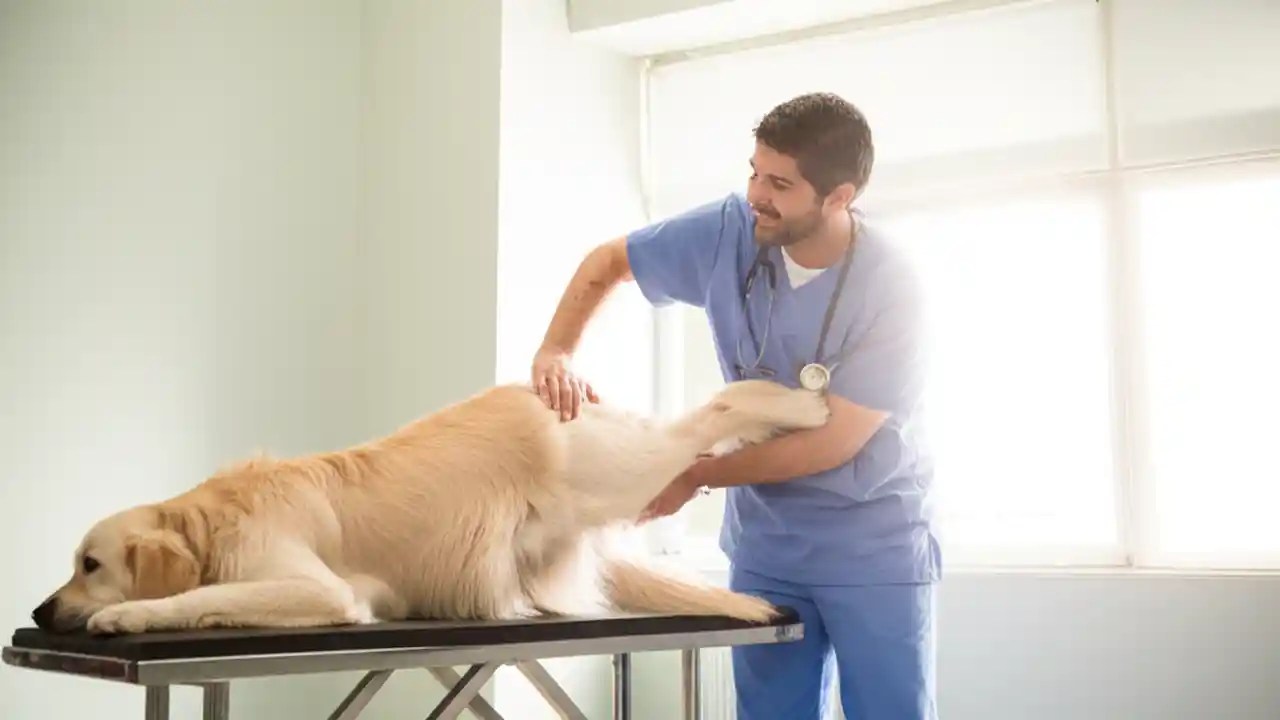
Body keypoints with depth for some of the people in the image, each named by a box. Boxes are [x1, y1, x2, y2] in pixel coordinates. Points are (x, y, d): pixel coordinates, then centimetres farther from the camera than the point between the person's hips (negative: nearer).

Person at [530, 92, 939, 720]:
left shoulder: (890, 290, -21)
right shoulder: (730, 231, -9)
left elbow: (829, 444, -19)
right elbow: (607, 262, 6)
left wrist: (694, 475, -12)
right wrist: (556, 350, -12)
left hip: (874, 546, -3)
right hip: (764, 540, 4)